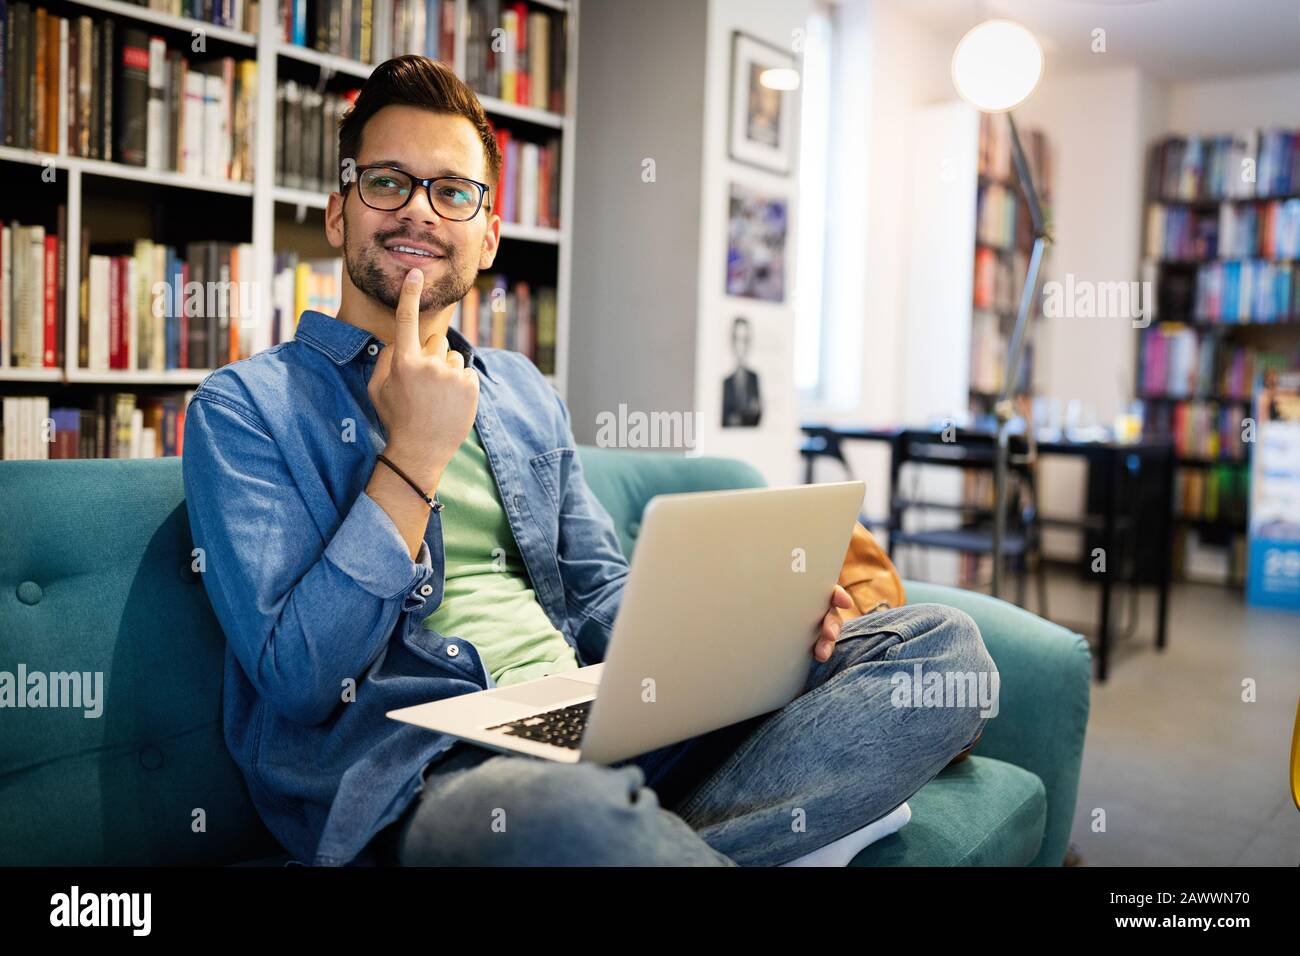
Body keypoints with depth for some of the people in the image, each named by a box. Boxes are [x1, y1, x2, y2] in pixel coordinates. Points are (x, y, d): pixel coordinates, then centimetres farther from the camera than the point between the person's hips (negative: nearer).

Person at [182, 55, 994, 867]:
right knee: (573, 813, -45)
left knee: (943, 644, -10)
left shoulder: (527, 394, 20)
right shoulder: (246, 406, 1)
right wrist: (416, 456, -14)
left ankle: (659, 834, -21)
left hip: (597, 726, 8)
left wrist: (746, 611, 0)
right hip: (418, 770, -7)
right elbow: (296, 678, -8)